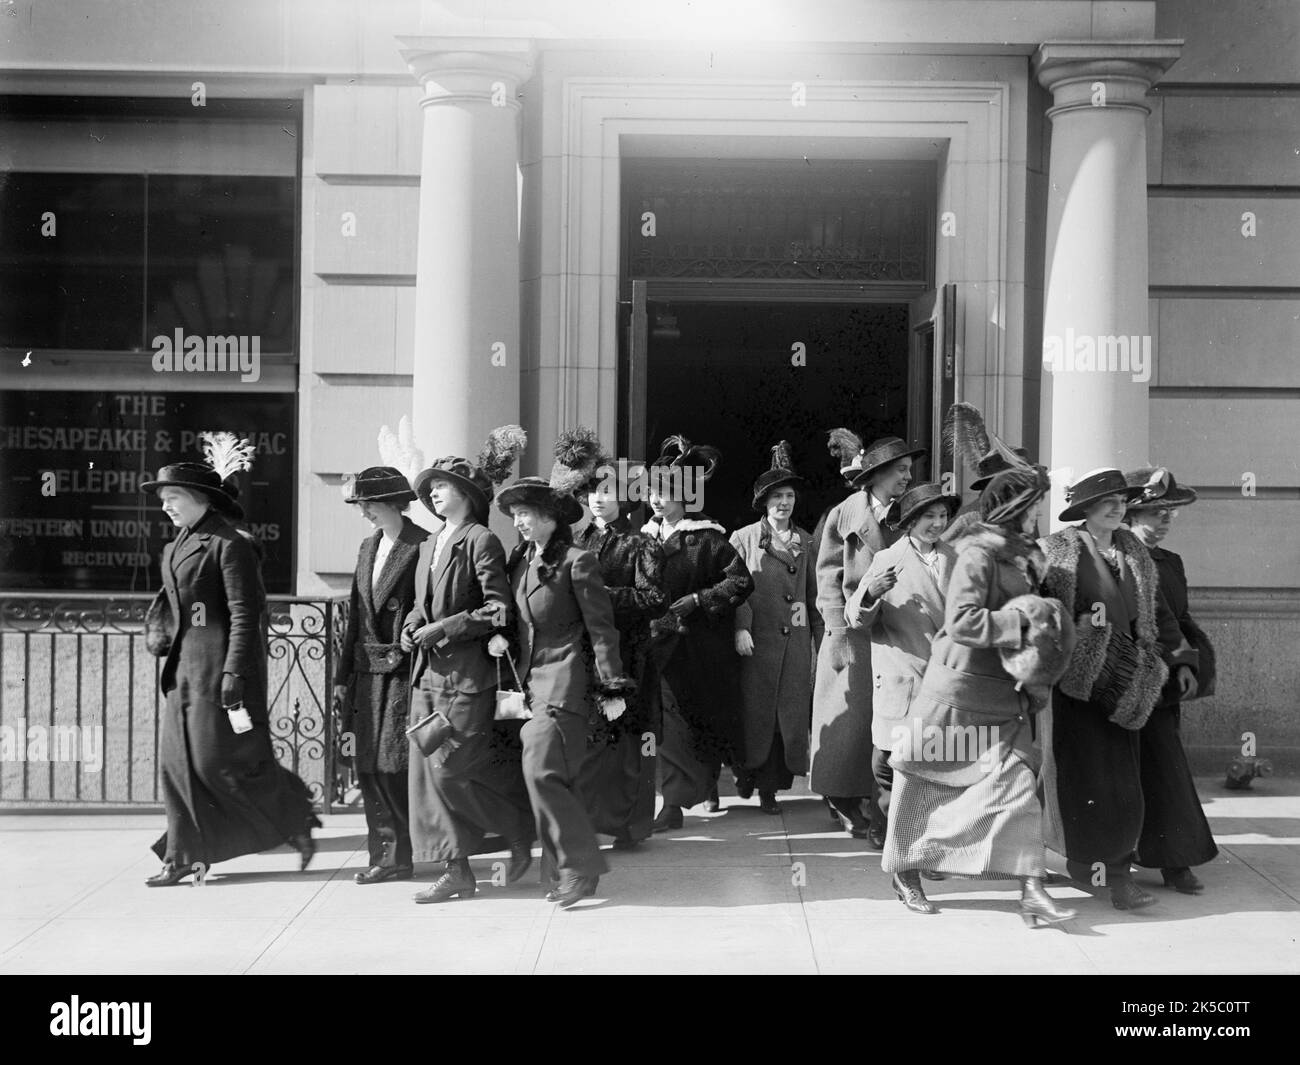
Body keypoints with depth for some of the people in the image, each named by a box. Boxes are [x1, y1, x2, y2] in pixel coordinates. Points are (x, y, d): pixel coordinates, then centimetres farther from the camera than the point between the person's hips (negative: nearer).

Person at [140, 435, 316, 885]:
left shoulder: (230, 545, -13)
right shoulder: (179, 544, 14)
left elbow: (245, 614, -16)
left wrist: (233, 675, -20)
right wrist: (159, 631, 7)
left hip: (220, 666, -9)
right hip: (185, 667, 9)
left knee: (221, 758, -5)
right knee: (178, 759, 7)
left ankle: (296, 822, 14)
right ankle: (184, 856, 14)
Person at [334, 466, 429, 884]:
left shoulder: (423, 547, -9)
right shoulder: (368, 547, 15)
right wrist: (343, 673, 14)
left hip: (404, 671, -7)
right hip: (368, 672, 7)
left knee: (396, 767, -7)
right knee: (369, 766, 7)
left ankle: (402, 854, 6)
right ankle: (386, 855, 14)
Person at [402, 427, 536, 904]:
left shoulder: (481, 542, -8)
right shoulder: (429, 544, 15)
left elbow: (499, 611, -14)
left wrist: (444, 629, -15)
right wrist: (411, 627, 5)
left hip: (467, 673, -8)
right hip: (427, 671, 8)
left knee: (454, 767, -9)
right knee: (429, 770, 5)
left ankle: (520, 833, 15)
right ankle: (456, 872, 11)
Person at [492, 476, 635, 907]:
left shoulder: (577, 561, -8)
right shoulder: (519, 561, 13)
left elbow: (601, 627, -8)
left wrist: (612, 687, -9)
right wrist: (497, 635, 2)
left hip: (564, 678, -7)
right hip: (530, 678, 7)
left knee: (542, 769, -15)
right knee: (556, 777, 8)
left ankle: (578, 867, -6)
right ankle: (579, 870, 15)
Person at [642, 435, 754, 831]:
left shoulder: (706, 537, -7)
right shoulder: (647, 536, 9)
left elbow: (742, 580, -11)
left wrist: (697, 599, -16)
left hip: (699, 646, -4)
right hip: (659, 640, 4)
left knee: (699, 718, -1)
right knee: (667, 717, 0)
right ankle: (675, 800, 7)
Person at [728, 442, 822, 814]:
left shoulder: (804, 540, 12)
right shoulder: (744, 538, 3)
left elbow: (813, 591, 13)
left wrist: (819, 635, 8)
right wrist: (741, 627, -15)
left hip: (795, 641, 3)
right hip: (757, 639, -3)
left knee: (790, 713, 2)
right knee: (754, 709, 0)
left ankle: (770, 786, 10)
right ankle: (747, 771, 21)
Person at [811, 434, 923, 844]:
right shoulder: (845, 514, 3)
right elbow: (829, 576, 1)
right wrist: (838, 632, -9)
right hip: (853, 632, -2)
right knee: (849, 719, -1)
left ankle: (879, 812, 6)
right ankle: (847, 804, 11)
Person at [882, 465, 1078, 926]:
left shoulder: (1023, 557, 11)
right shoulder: (978, 554, -16)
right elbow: (960, 622, -26)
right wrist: (1021, 621, -25)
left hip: (1004, 695, 8)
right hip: (959, 692, -8)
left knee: (1018, 787, -1)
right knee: (925, 789, 3)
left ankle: (1031, 892, 1)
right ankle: (905, 873, 18)